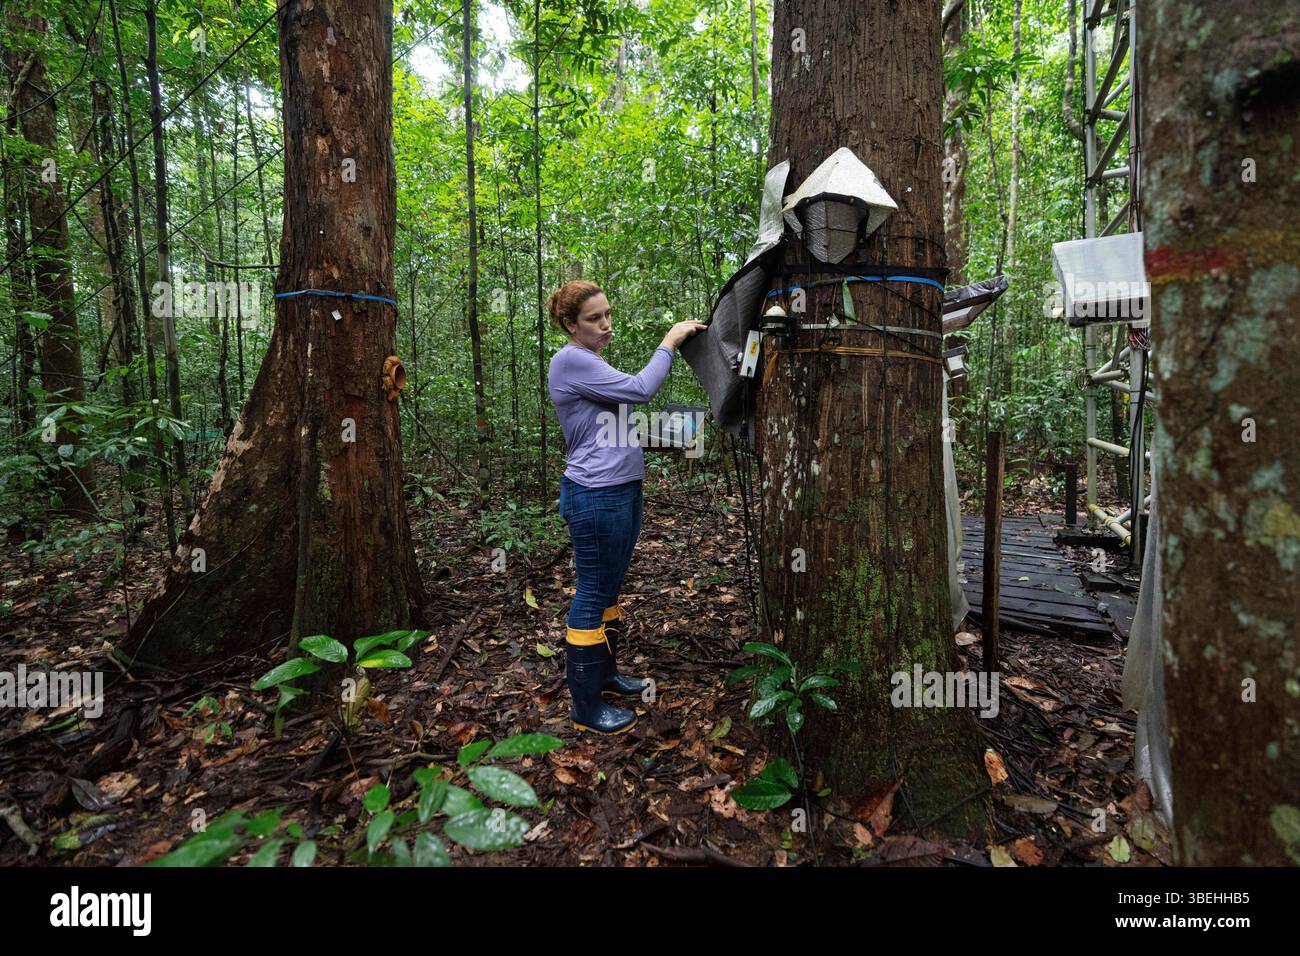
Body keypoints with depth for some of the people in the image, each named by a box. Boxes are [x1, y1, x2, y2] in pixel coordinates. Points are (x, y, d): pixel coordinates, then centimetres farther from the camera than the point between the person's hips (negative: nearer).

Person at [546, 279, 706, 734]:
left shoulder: (591, 361, 17)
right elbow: (639, 390, -20)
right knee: (594, 595, -1)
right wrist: (668, 342, -10)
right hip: (596, 497, -10)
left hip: (622, 491, 10)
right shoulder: (570, 361, -14)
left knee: (610, 589, 19)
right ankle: (586, 707, 12)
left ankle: (605, 673, 35)